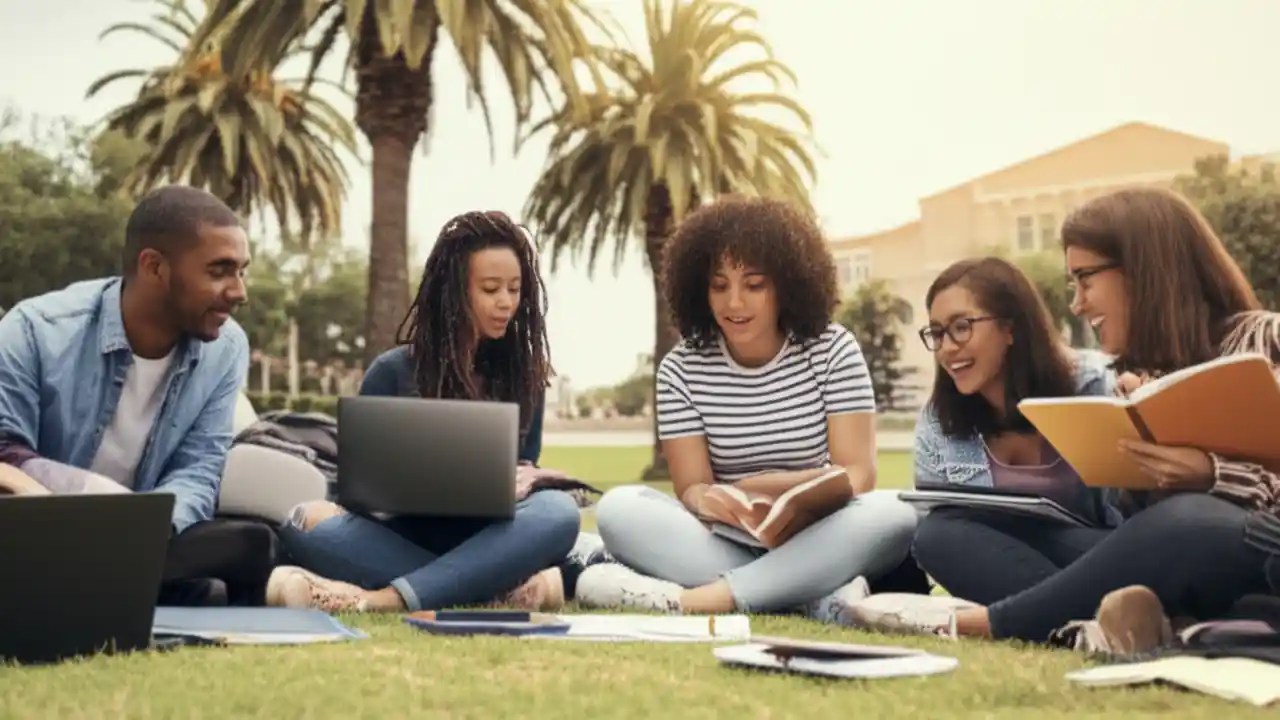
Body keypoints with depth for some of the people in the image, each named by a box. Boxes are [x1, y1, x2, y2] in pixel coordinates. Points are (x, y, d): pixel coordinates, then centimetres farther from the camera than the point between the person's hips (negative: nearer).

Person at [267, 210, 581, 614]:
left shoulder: (522, 374, 9)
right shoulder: (392, 373, 4)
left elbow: (524, 469, 14)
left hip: (489, 542, 1)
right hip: (401, 540, -1)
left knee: (557, 511, -31)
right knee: (308, 520, -29)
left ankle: (379, 600, -40)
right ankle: (502, 590, -36)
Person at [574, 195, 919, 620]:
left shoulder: (833, 350, -1)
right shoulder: (681, 369, 1)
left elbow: (858, 474, -8)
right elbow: (692, 488, -6)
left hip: (814, 540, 0)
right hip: (724, 541, 1)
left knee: (895, 515, -32)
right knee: (619, 508, -26)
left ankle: (688, 600, -38)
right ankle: (816, 593, -36)